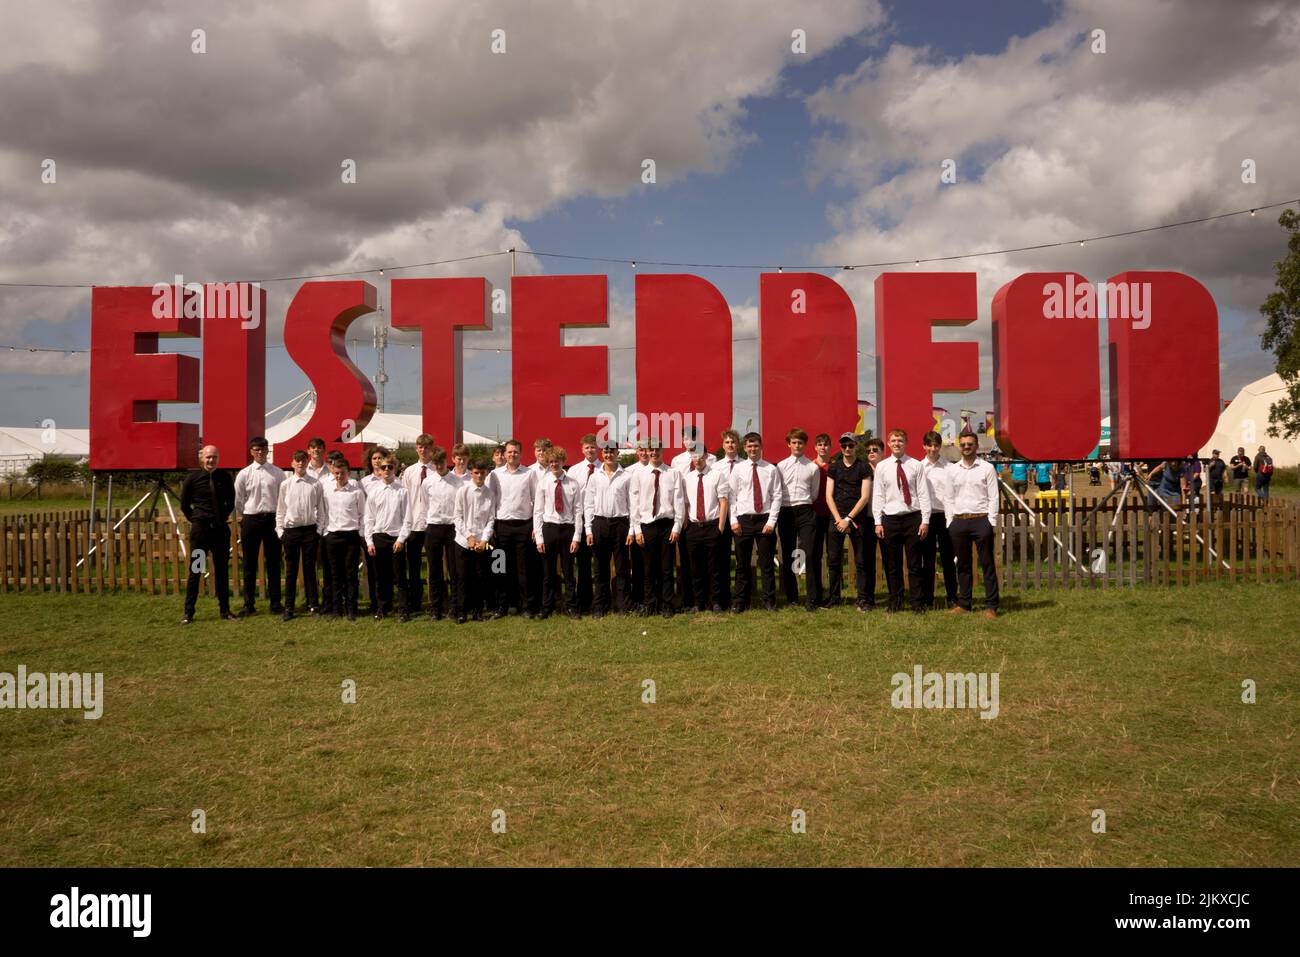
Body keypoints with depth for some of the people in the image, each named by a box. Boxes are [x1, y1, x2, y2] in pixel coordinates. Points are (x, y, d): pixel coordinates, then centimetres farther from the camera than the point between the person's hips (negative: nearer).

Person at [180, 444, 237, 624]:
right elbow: (184, 504, 7)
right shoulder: (193, 477, -2)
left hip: (221, 528, 2)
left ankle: (224, 611, 15)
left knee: (222, 570, 8)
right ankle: (189, 612, 8)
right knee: (195, 571, 1)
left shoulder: (225, 478, 3)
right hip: (200, 529, -2)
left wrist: (223, 518, 9)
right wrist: (195, 519, 6)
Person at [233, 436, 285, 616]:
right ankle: (248, 605, 14)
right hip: (250, 519, 0)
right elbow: (238, 500, 8)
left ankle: (275, 603, 13)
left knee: (274, 563, 5)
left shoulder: (278, 473, 1)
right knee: (250, 565, 6)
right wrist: (243, 517, 12)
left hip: (272, 519, 0)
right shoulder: (244, 474, 0)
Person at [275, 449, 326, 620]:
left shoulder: (315, 484, 0)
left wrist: (319, 530, -1)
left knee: (310, 568, 6)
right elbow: (280, 510, 7)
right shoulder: (285, 484, 3)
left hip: (310, 529, -1)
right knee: (291, 570, 6)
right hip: (291, 530, 1)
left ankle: (314, 605, 14)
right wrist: (280, 531, 3)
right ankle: (288, 607, 12)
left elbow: (320, 509, 3)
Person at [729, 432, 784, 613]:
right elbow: (731, 496, 4)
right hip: (743, 520, 1)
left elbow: (777, 496, -1)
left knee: (766, 563, 5)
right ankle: (740, 601, 17)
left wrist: (771, 521, -8)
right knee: (742, 563, 7)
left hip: (765, 519, -1)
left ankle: (769, 600, 16)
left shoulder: (771, 469, 1)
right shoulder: (738, 469, 4)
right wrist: (733, 520, -4)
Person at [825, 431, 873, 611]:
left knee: (862, 561, 0)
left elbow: (865, 497, -4)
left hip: (857, 518, -2)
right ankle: (833, 598, 9)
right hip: (836, 518, 2)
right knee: (834, 560, 1)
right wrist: (838, 519, -5)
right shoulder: (833, 468, 11)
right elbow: (829, 496, 7)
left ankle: (863, 599, 6)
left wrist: (848, 519, -9)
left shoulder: (864, 468, 3)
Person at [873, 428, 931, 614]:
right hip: (890, 519, 1)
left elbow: (924, 494, 1)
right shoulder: (882, 467, 5)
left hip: (913, 517, -1)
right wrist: (878, 522, -1)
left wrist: (925, 521, -5)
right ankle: (895, 602, 17)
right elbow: (877, 496, 5)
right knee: (893, 564, 7)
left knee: (914, 564, 3)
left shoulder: (916, 466, 2)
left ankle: (917, 603, 10)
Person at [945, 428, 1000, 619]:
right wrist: (950, 523, 5)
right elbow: (948, 498, 12)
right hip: (959, 521, 3)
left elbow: (993, 497, -1)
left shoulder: (987, 468, 2)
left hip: (981, 520, -3)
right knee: (963, 565, 9)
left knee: (987, 564, 0)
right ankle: (963, 603, 18)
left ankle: (991, 606, 5)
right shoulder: (952, 470, 11)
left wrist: (992, 523, -7)